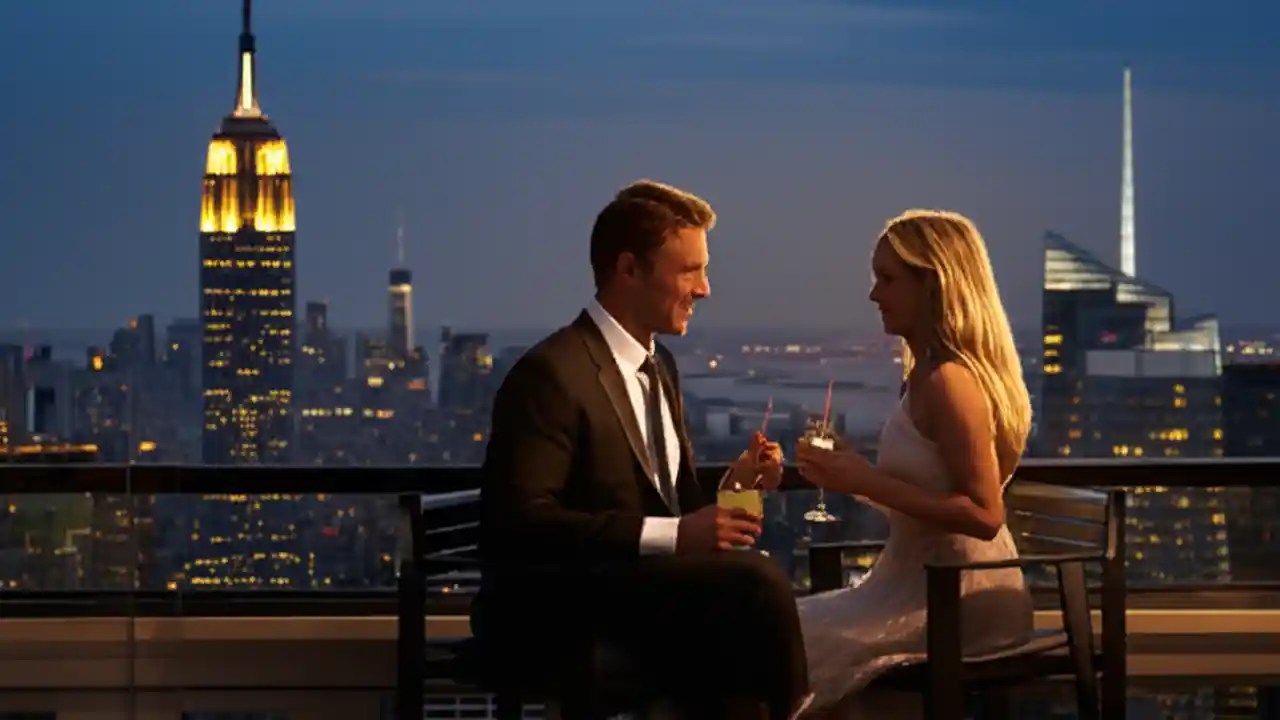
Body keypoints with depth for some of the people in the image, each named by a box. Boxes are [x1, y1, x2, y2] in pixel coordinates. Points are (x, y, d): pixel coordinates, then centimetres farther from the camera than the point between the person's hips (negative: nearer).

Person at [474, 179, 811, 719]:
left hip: (641, 590, 8)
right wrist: (671, 535, -25)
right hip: (556, 610, -8)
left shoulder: (659, 365, 17)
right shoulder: (552, 373, -13)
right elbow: (517, 521, -22)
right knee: (753, 582, -27)